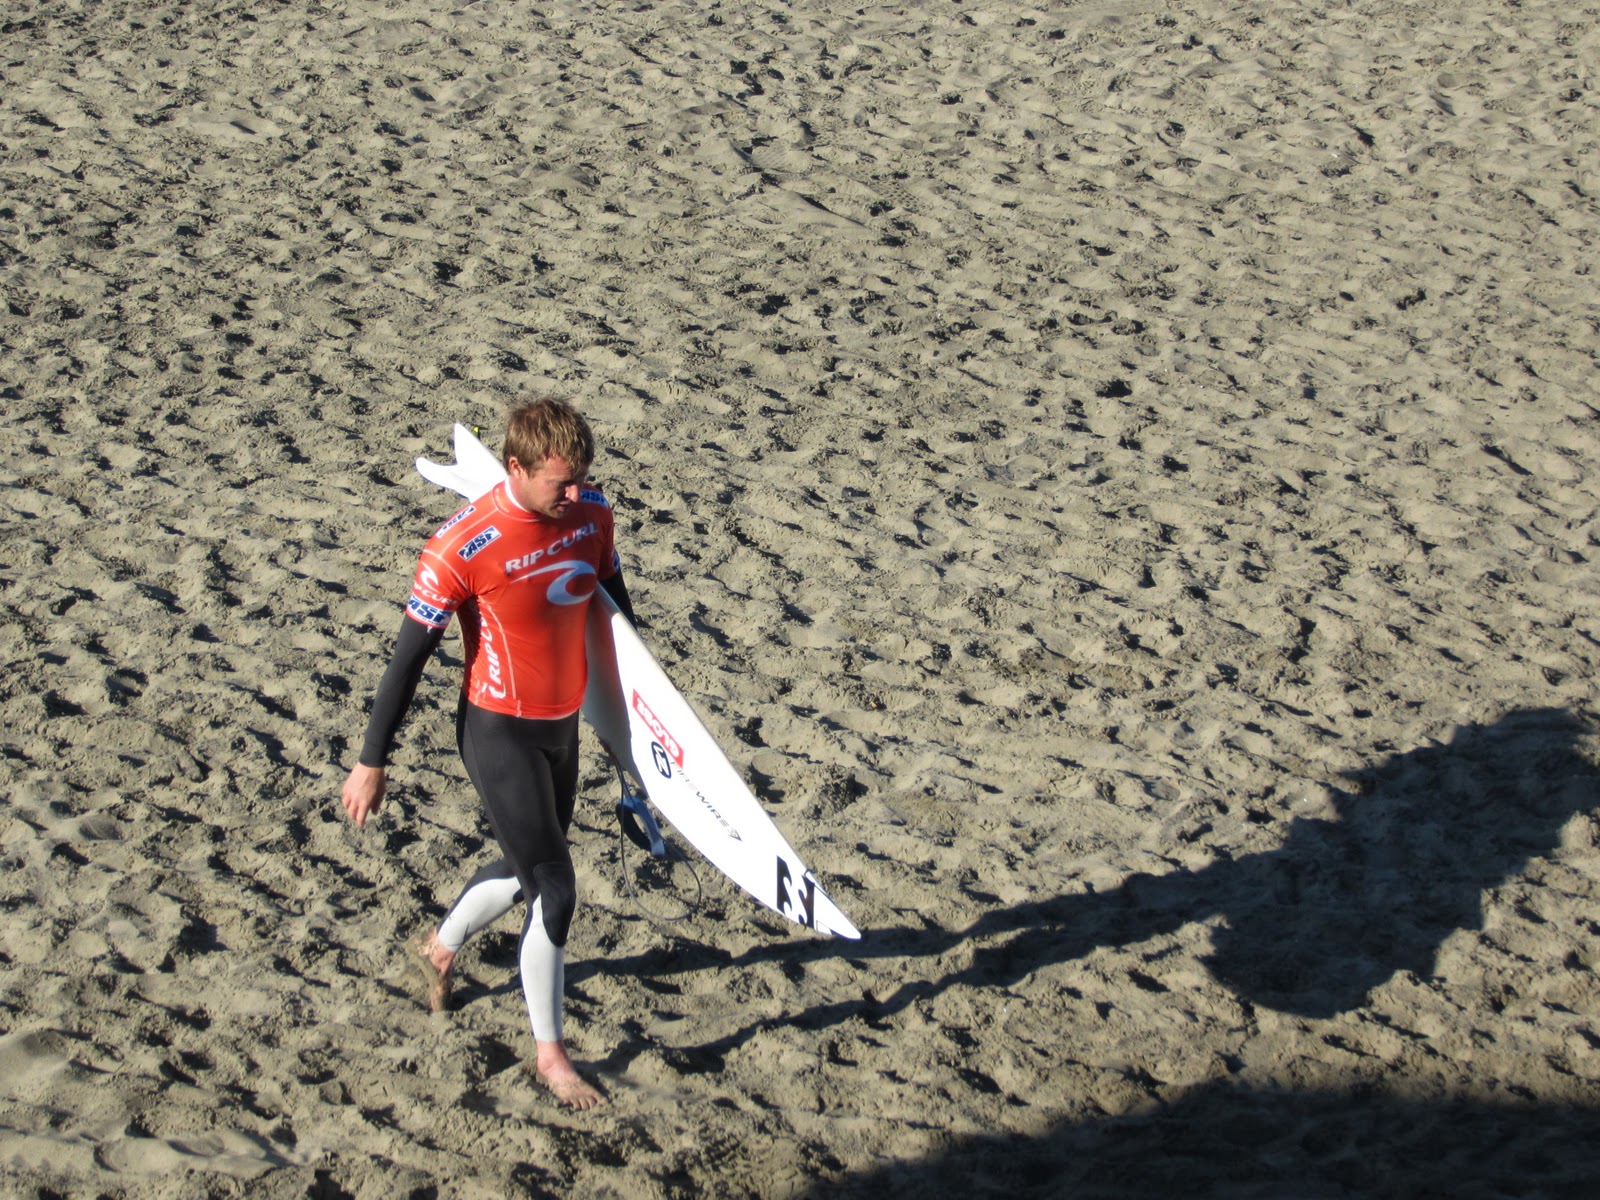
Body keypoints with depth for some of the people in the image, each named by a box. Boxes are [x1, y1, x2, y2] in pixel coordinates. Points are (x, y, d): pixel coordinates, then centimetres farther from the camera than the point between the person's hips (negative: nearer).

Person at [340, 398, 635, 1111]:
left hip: (563, 727, 7)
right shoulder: (464, 546, -23)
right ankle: (550, 1052, 12)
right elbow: (410, 656, -17)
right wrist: (371, 763, -13)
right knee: (555, 890, -6)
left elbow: (614, 603, 12)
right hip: (499, 734, -7)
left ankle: (441, 948, 52)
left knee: (527, 870, 22)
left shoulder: (592, 515, -6)